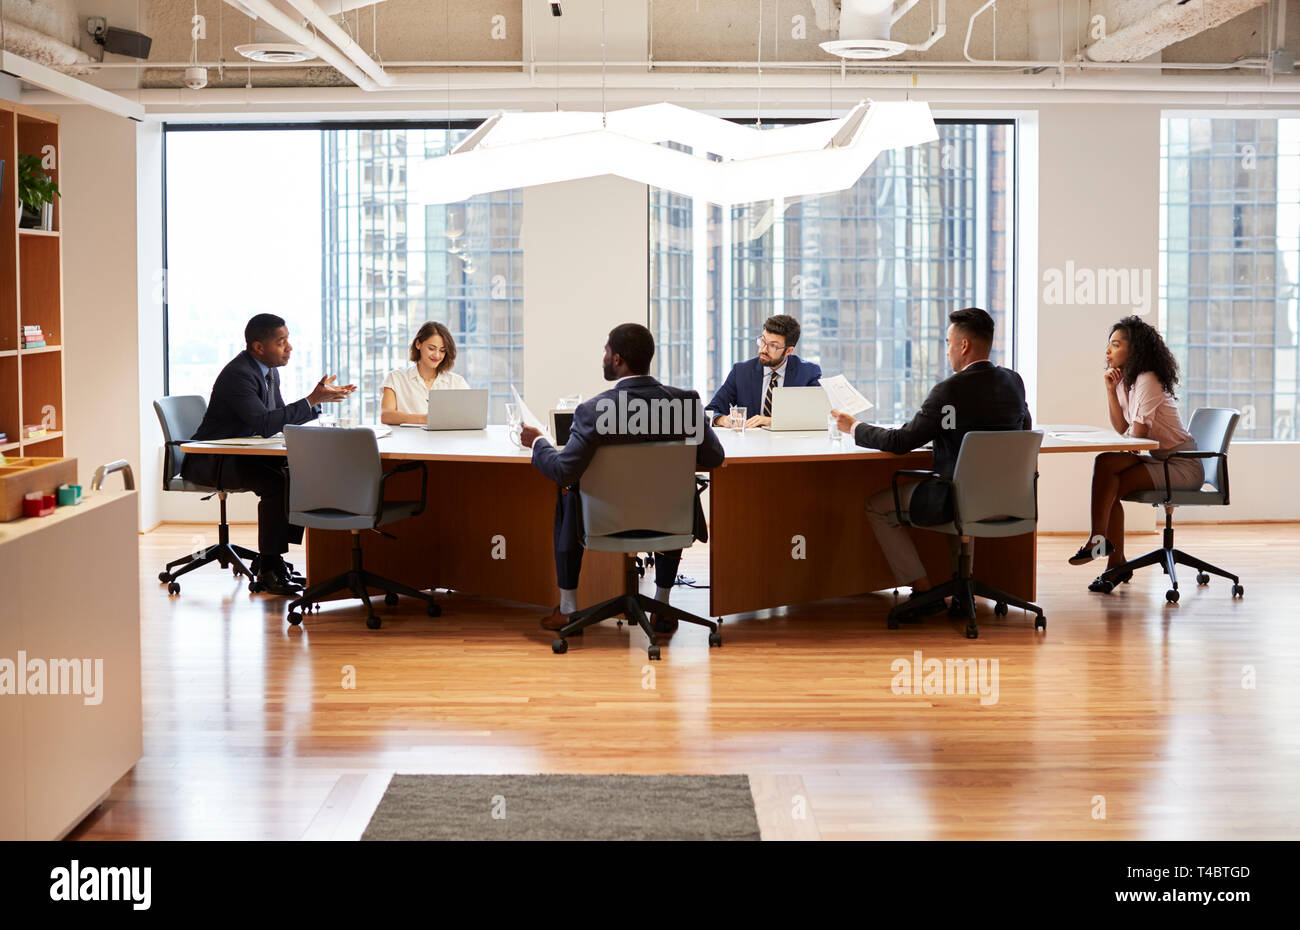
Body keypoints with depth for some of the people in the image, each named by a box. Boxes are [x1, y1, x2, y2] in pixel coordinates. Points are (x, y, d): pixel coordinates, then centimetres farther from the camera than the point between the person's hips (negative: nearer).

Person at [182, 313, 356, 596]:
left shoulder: (269, 370, 8)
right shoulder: (238, 374, -23)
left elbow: (281, 418, 13)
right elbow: (265, 424, -32)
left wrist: (321, 397, 1)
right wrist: (312, 401, -29)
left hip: (241, 455, 9)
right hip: (210, 462, -9)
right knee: (275, 483, -30)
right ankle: (269, 569, -21)